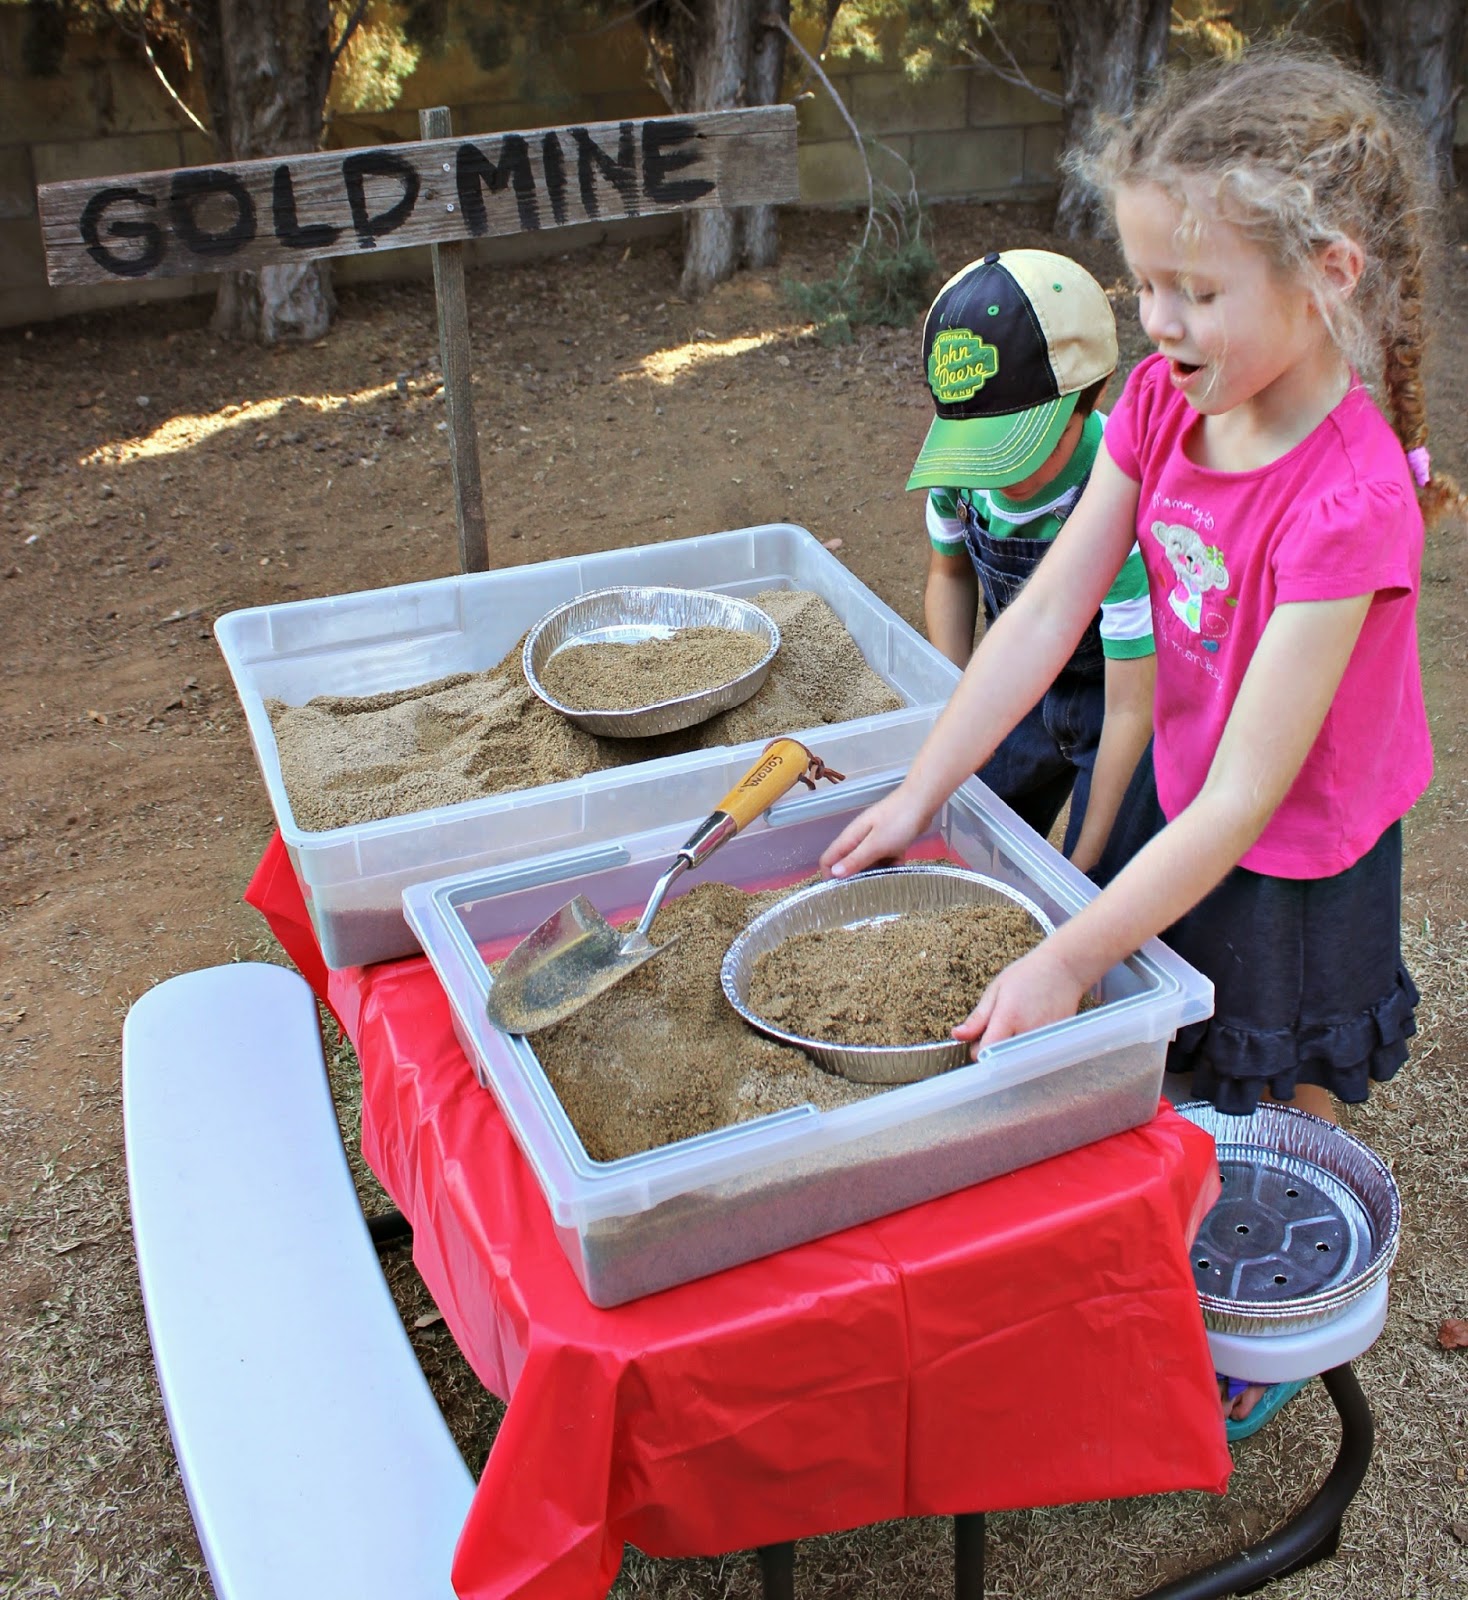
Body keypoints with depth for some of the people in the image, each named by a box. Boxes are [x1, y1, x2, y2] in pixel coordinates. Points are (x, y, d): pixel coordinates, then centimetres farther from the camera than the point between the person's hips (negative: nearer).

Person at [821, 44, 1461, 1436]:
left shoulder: (1344, 501, -34)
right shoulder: (1163, 401, -12)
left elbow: (1242, 802, -32)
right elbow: (1047, 610, -10)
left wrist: (1068, 961, -31)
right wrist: (919, 795, -13)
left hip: (1293, 862, -6)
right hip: (1177, 809, 6)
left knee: (1279, 1122, 16)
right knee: (1161, 1078, 22)